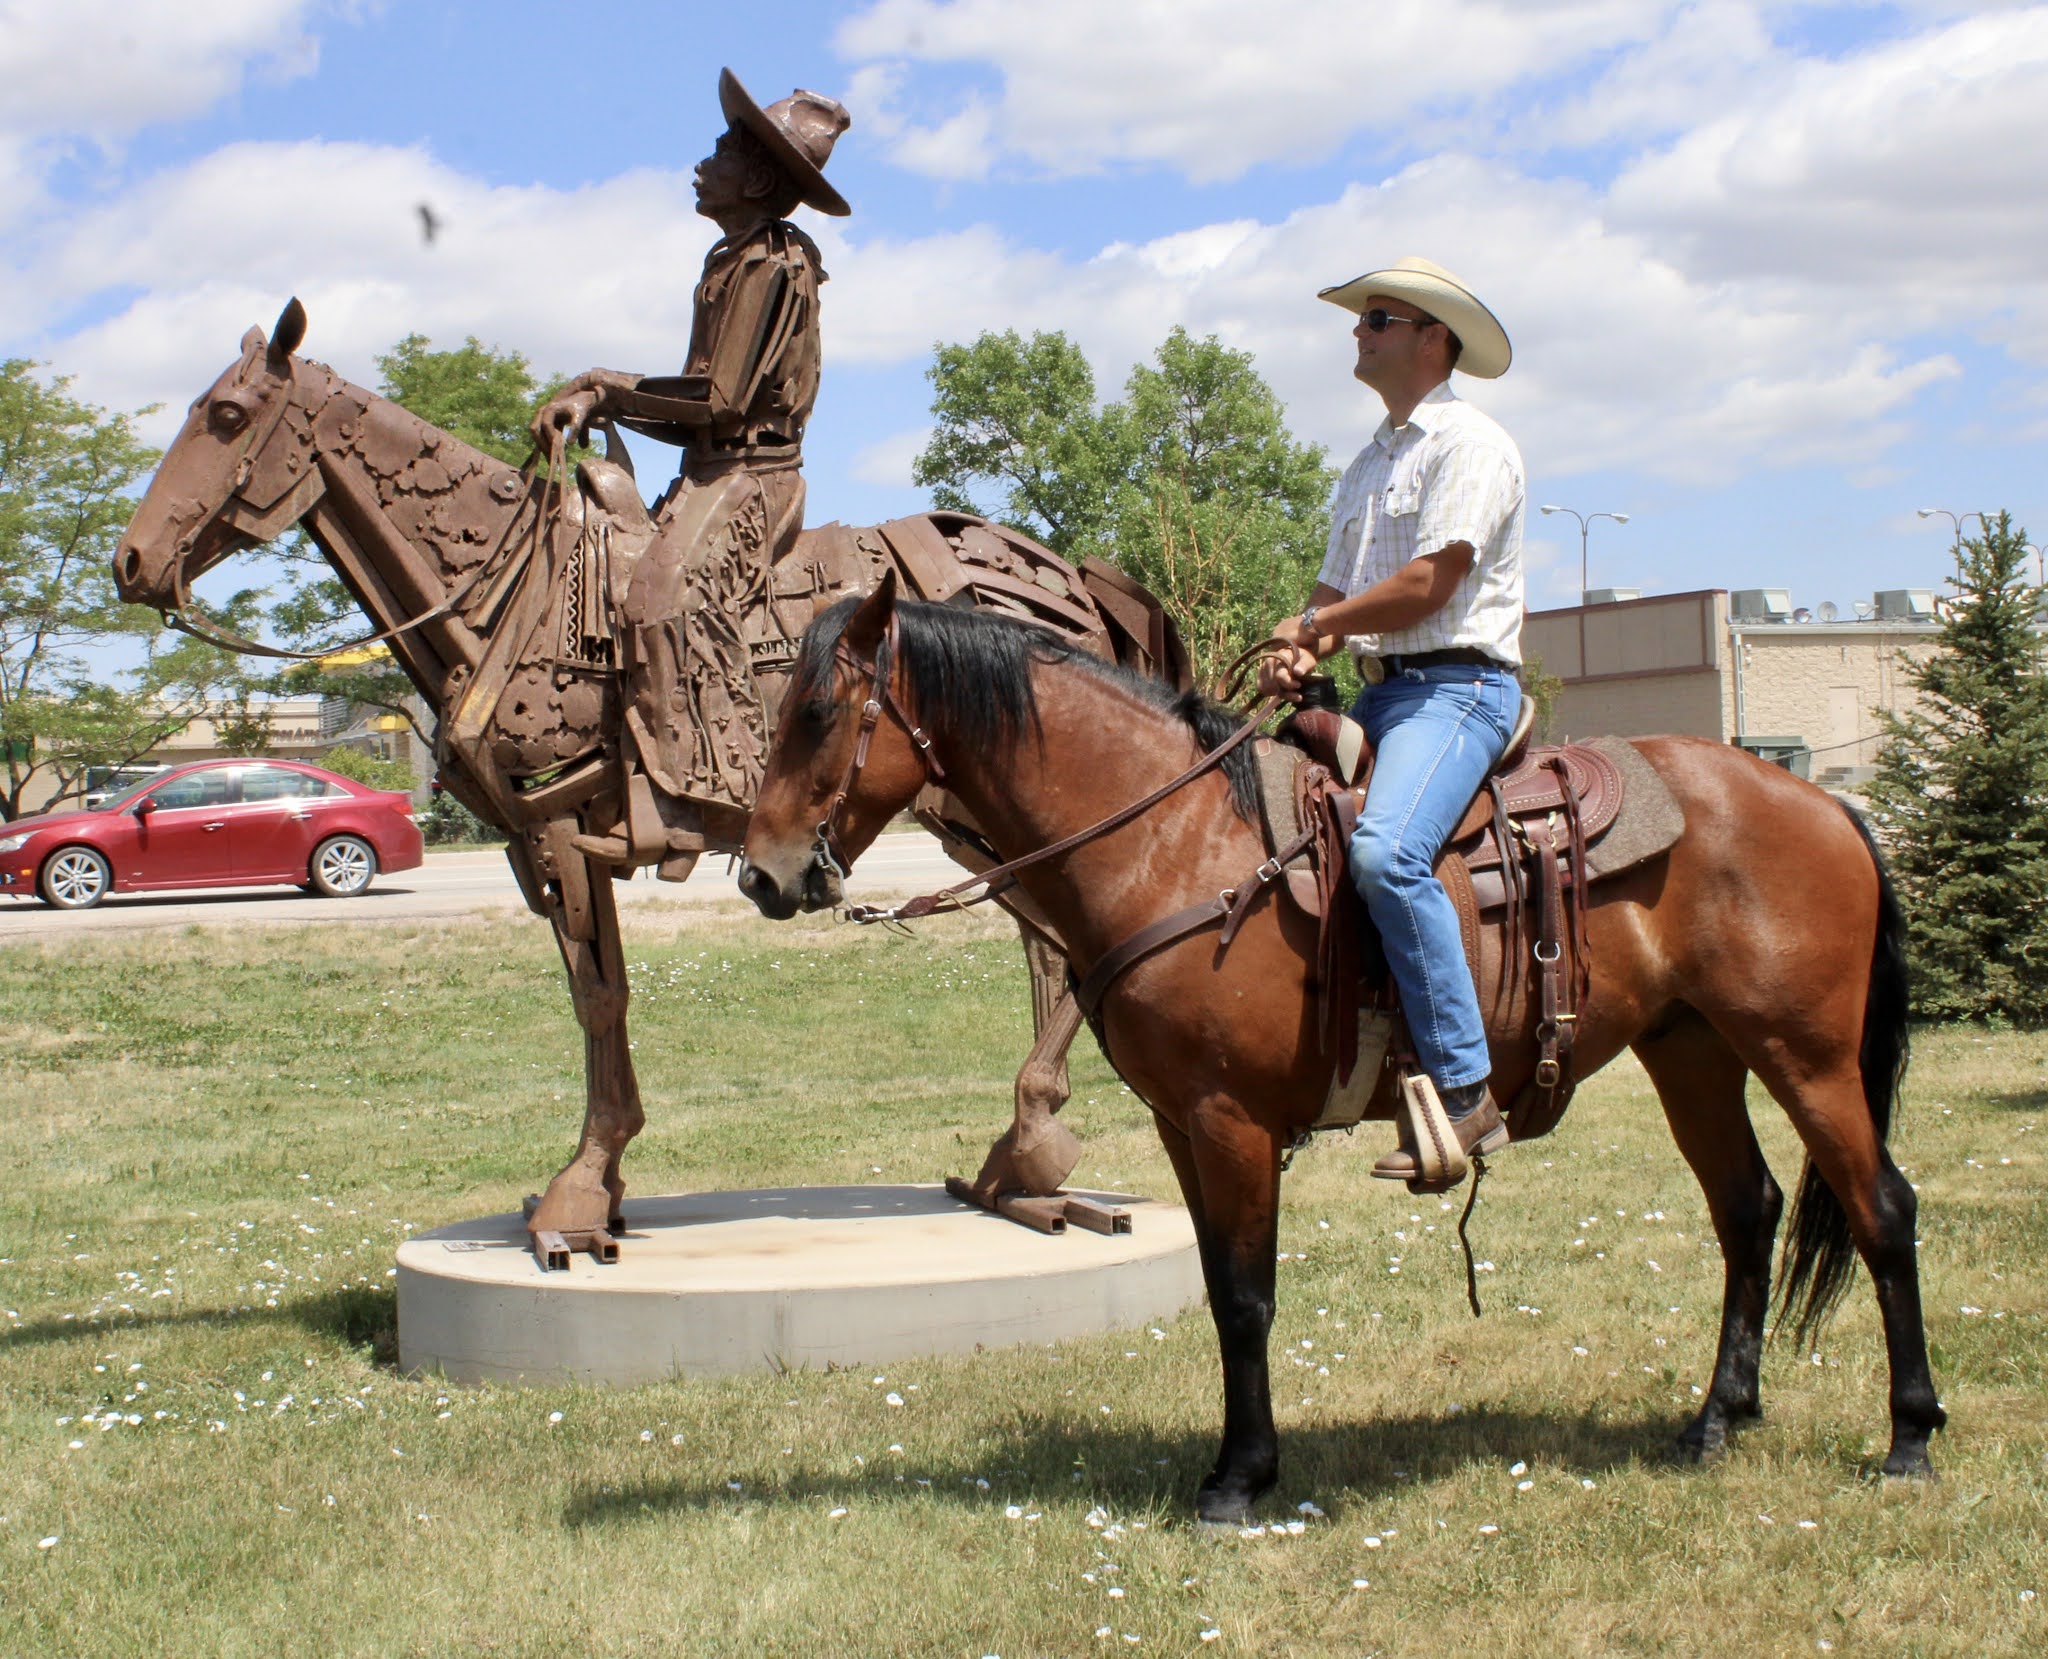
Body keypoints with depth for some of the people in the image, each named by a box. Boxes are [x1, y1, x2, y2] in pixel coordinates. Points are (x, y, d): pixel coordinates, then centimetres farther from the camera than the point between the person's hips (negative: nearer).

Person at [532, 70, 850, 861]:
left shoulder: (772, 267, -12)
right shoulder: (732, 261, 19)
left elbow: (722, 400, -19)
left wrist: (603, 388, -8)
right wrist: (596, 402, 4)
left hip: (749, 478, -11)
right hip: (712, 475, 11)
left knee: (665, 596, -32)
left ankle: (710, 794, -37)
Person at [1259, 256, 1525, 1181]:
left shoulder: (1468, 444, -6)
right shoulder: (1371, 463, 23)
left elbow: (1428, 584, -16)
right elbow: (1337, 587, 21)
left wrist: (1319, 623, -4)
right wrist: (1301, 651, -2)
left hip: (1460, 684, -10)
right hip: (1379, 690, 10)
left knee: (1385, 850, -32)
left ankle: (1465, 1095, -29)